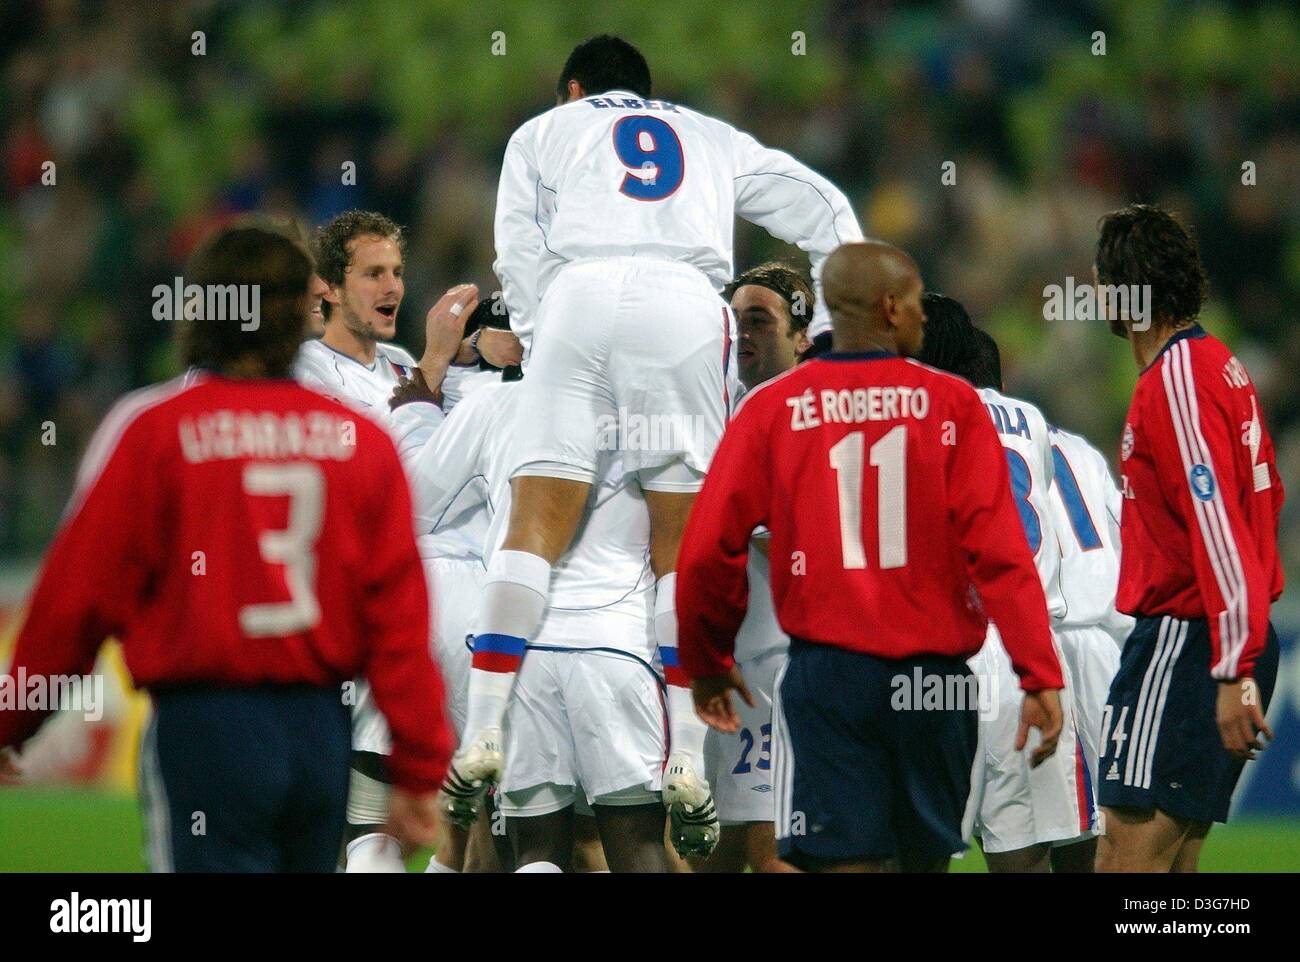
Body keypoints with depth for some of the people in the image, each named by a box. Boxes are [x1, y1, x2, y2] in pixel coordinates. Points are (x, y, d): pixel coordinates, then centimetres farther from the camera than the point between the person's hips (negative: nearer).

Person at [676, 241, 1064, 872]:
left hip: (826, 674, -1)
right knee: (926, 857, 15)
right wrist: (1039, 675, -9)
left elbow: (707, 552, 0)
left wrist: (707, 666, 16)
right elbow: (998, 547, -9)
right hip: (935, 678, 1)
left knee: (842, 862, -5)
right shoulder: (954, 405, -1)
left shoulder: (771, 410, 1)